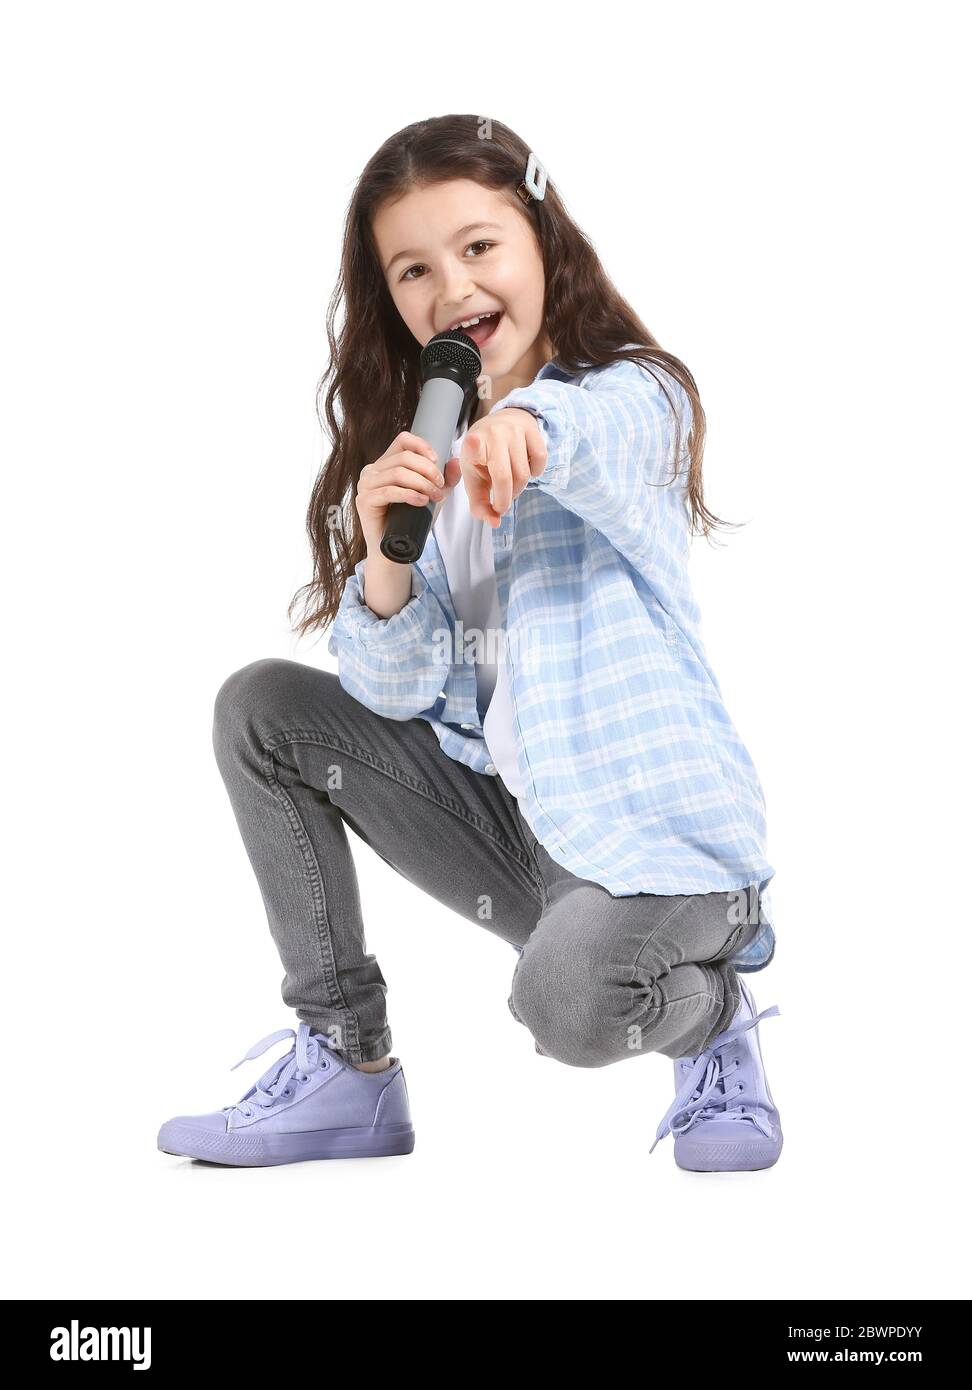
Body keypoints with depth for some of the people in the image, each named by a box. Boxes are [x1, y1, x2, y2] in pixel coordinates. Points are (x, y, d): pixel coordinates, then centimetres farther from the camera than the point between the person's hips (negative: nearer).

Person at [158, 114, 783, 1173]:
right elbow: (394, 695, -2)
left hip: (661, 828, -6)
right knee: (264, 708, -5)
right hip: (508, 817, 6)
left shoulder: (636, 396, -8)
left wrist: (525, 428, -60)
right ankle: (346, 1066, 1)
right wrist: (384, 551, -22)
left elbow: (596, 434, -36)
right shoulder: (416, 454, 6)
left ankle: (710, 1010, 5)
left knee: (568, 1000, -34)